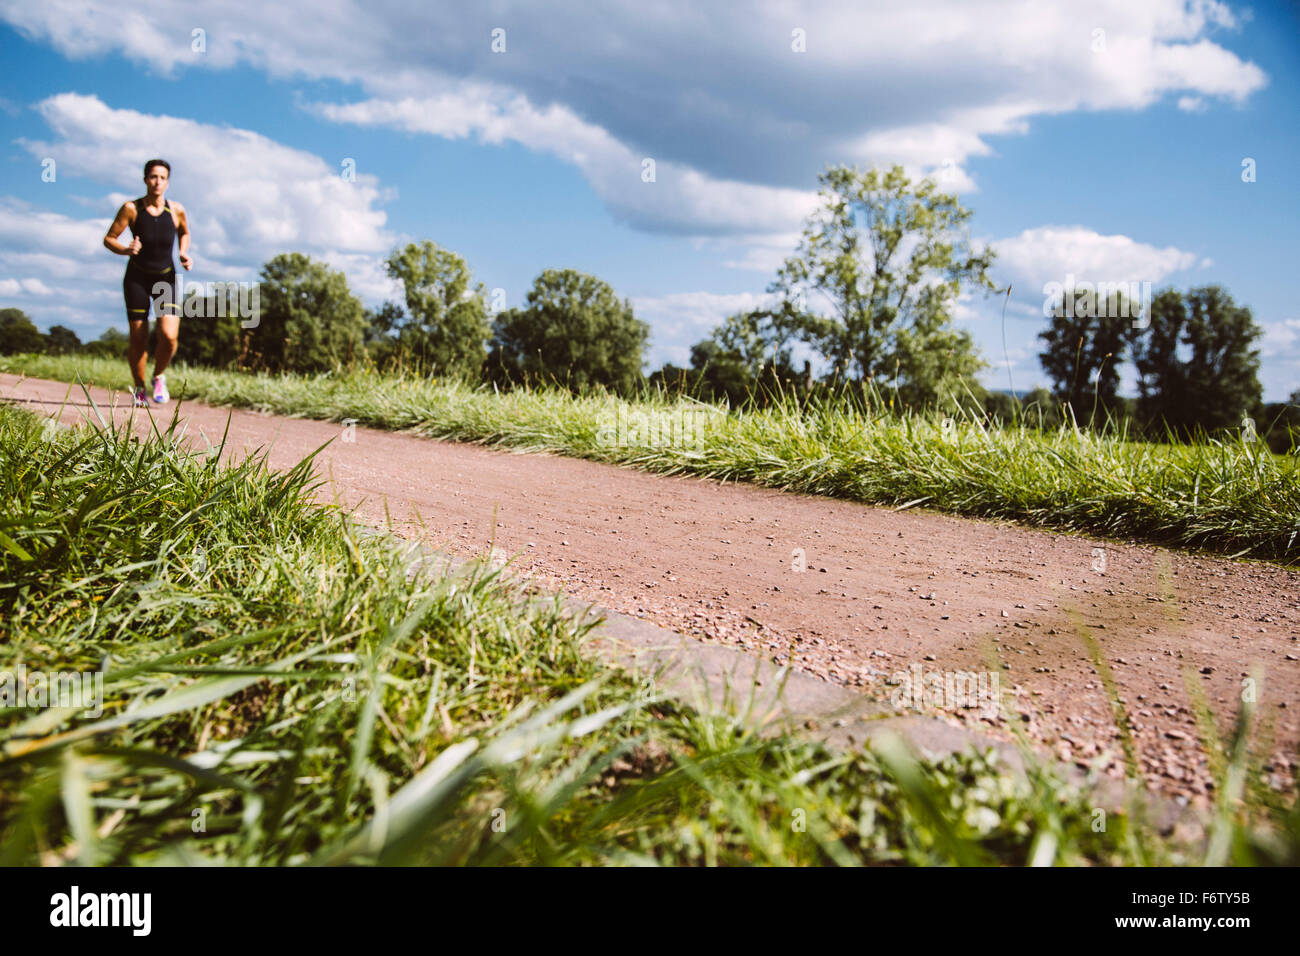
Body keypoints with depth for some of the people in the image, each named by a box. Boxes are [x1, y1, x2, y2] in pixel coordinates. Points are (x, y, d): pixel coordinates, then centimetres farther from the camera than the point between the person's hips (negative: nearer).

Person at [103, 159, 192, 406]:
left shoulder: (176, 210, -5)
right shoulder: (131, 209, -10)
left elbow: (184, 233, 16)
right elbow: (109, 239, -4)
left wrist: (184, 254, -1)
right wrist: (125, 249, -25)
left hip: (166, 278, 1)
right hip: (137, 277, -1)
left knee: (169, 337, -16)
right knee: (138, 340, -2)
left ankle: (159, 377, 13)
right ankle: (139, 388, 21)